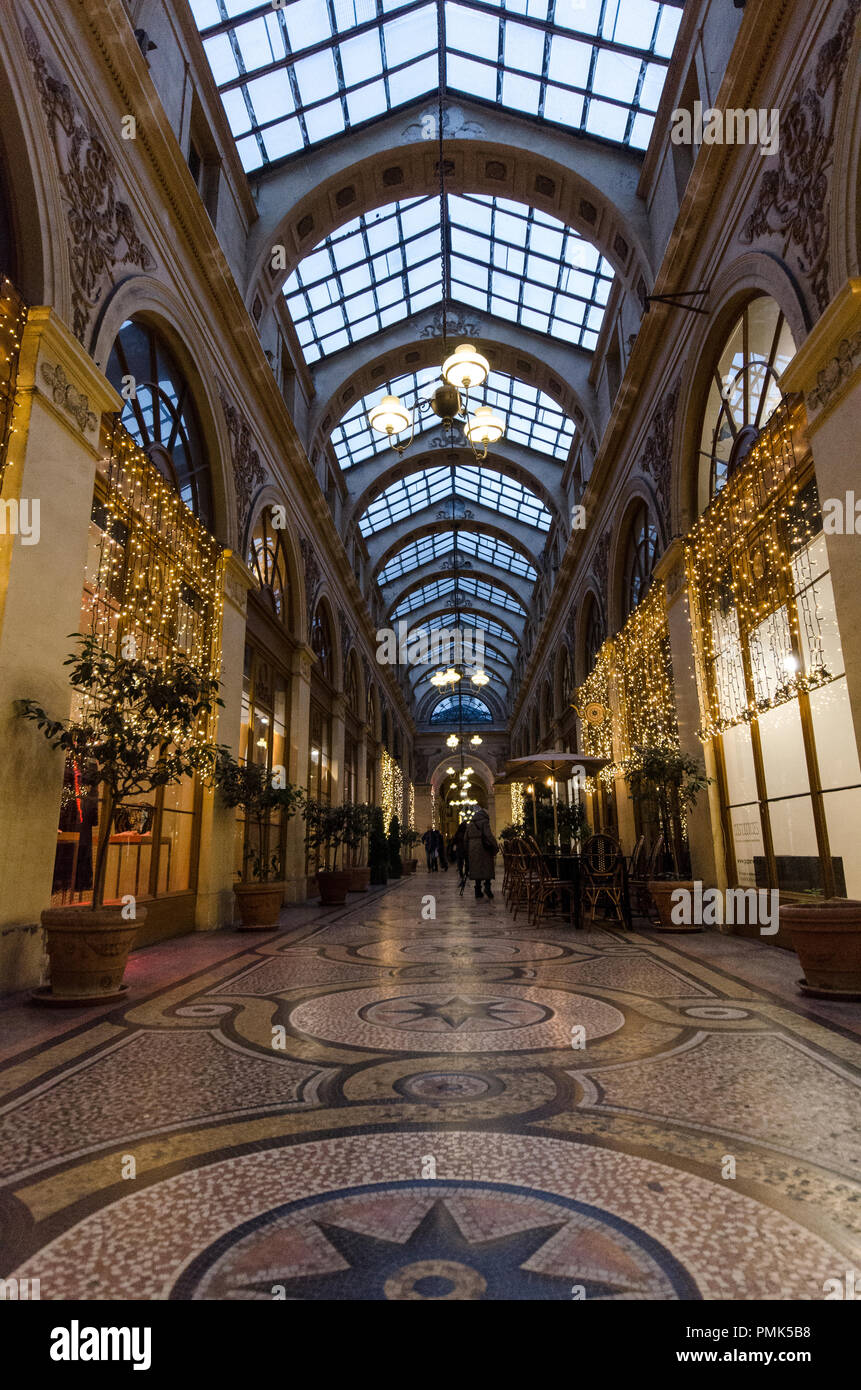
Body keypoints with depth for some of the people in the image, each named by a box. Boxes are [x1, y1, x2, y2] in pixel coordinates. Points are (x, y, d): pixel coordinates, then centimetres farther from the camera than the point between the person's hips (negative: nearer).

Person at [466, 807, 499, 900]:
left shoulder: (470, 825, 13)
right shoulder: (484, 822, -6)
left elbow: (466, 839, 15)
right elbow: (489, 835, -18)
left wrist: (468, 852, 19)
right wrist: (495, 847, -12)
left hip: (473, 850, 5)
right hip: (484, 849, -5)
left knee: (477, 869, 8)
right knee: (487, 868, 3)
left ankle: (478, 891, 8)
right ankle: (487, 886, -13)